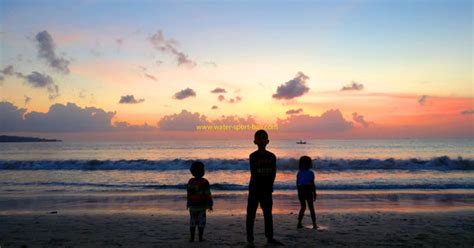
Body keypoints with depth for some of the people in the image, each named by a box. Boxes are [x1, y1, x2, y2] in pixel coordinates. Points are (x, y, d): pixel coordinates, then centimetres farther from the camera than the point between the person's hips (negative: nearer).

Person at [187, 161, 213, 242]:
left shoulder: (190, 182, -8)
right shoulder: (204, 182, -15)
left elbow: (189, 194, 0)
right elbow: (208, 195, -14)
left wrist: (188, 203, 14)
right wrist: (210, 205, -4)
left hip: (193, 205, 2)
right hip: (202, 205, -2)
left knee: (193, 221, 12)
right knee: (201, 221, 8)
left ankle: (192, 238, 12)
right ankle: (200, 238, 8)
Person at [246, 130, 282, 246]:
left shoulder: (272, 156, 4)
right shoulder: (253, 156, -6)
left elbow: (273, 173, 3)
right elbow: (254, 173, -9)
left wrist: (269, 186, -7)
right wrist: (264, 185, -11)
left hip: (267, 190, 4)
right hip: (255, 190, -4)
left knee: (268, 214, 11)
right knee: (251, 215, 0)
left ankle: (270, 238, 22)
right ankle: (250, 240, 7)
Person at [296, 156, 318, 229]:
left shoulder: (299, 173, 4)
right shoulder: (310, 173, -9)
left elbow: (297, 184, 5)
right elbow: (313, 184, -10)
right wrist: (314, 193, -2)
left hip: (300, 190, 4)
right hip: (308, 191, -4)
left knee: (303, 207, 15)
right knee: (311, 208, 8)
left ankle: (299, 223, 9)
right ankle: (314, 224, 9)